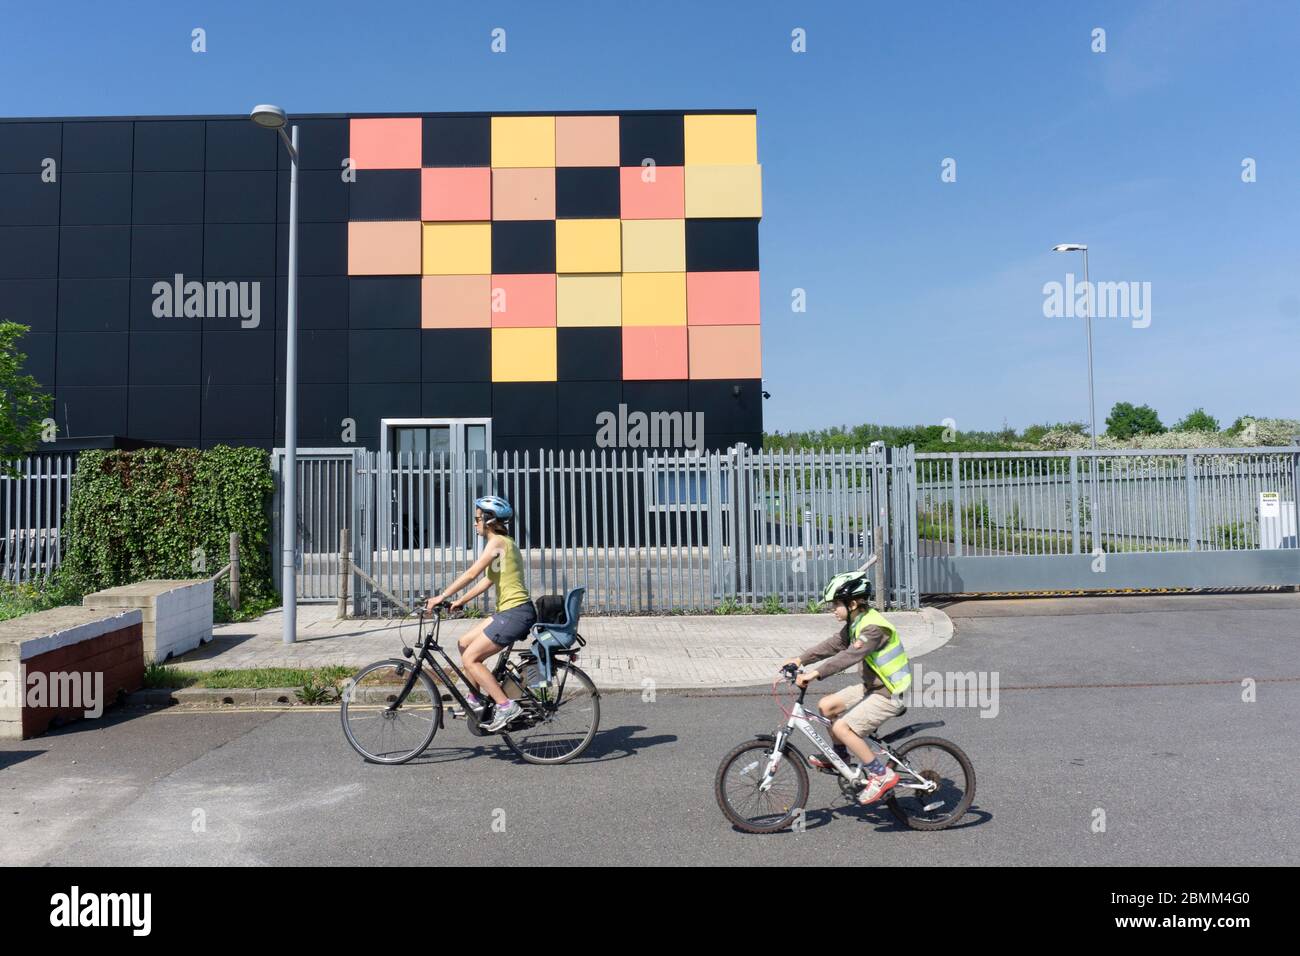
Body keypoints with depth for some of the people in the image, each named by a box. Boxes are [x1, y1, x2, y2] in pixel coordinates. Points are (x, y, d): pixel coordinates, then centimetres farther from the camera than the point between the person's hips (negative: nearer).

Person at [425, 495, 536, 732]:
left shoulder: (497, 542, -11)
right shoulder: (503, 542, 19)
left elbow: (471, 574, -16)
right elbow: (488, 580, 20)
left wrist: (441, 597, -12)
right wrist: (460, 601, 17)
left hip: (515, 613, -10)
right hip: (510, 612, 10)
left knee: (470, 658, -8)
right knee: (464, 643, 17)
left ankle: (506, 706, -7)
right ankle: (475, 699, 24)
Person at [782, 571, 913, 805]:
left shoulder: (873, 627, -25)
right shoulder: (855, 623, 6)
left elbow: (850, 656, -36)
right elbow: (833, 645, 10)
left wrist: (815, 674, -41)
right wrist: (800, 659, 4)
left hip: (888, 694, -9)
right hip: (871, 686, 10)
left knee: (842, 727, -18)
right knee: (826, 705, 6)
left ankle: (881, 775, -7)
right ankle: (838, 757, 23)